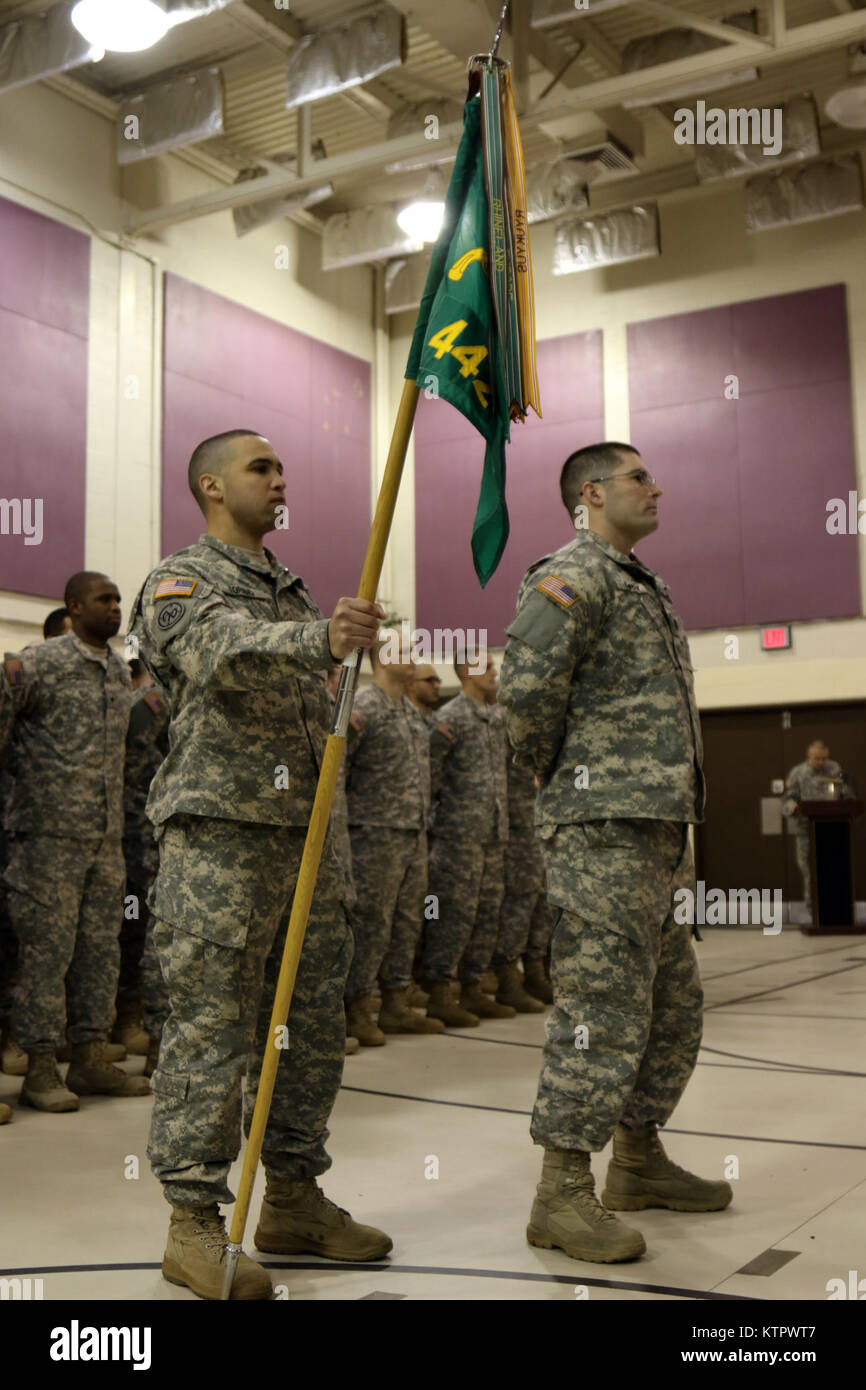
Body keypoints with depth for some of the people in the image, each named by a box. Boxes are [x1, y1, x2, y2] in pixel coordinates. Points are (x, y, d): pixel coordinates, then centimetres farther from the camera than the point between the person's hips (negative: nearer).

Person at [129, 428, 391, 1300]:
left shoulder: (292, 596, 23)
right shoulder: (181, 582, -2)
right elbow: (225, 652, -26)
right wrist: (321, 639, -43)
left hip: (306, 835, 8)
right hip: (221, 836, -8)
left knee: (312, 1025, 10)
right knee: (211, 1032, -5)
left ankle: (293, 1199, 23)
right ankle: (194, 1224, 5)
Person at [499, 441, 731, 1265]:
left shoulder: (641, 588, 23)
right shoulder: (573, 576, -9)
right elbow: (527, 689, -21)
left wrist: (683, 829, 18)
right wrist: (557, 776, -7)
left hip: (653, 834, 10)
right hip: (603, 828, -10)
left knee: (673, 1005, 16)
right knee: (602, 1009, -9)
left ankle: (638, 1161, 29)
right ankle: (562, 1196, 0)